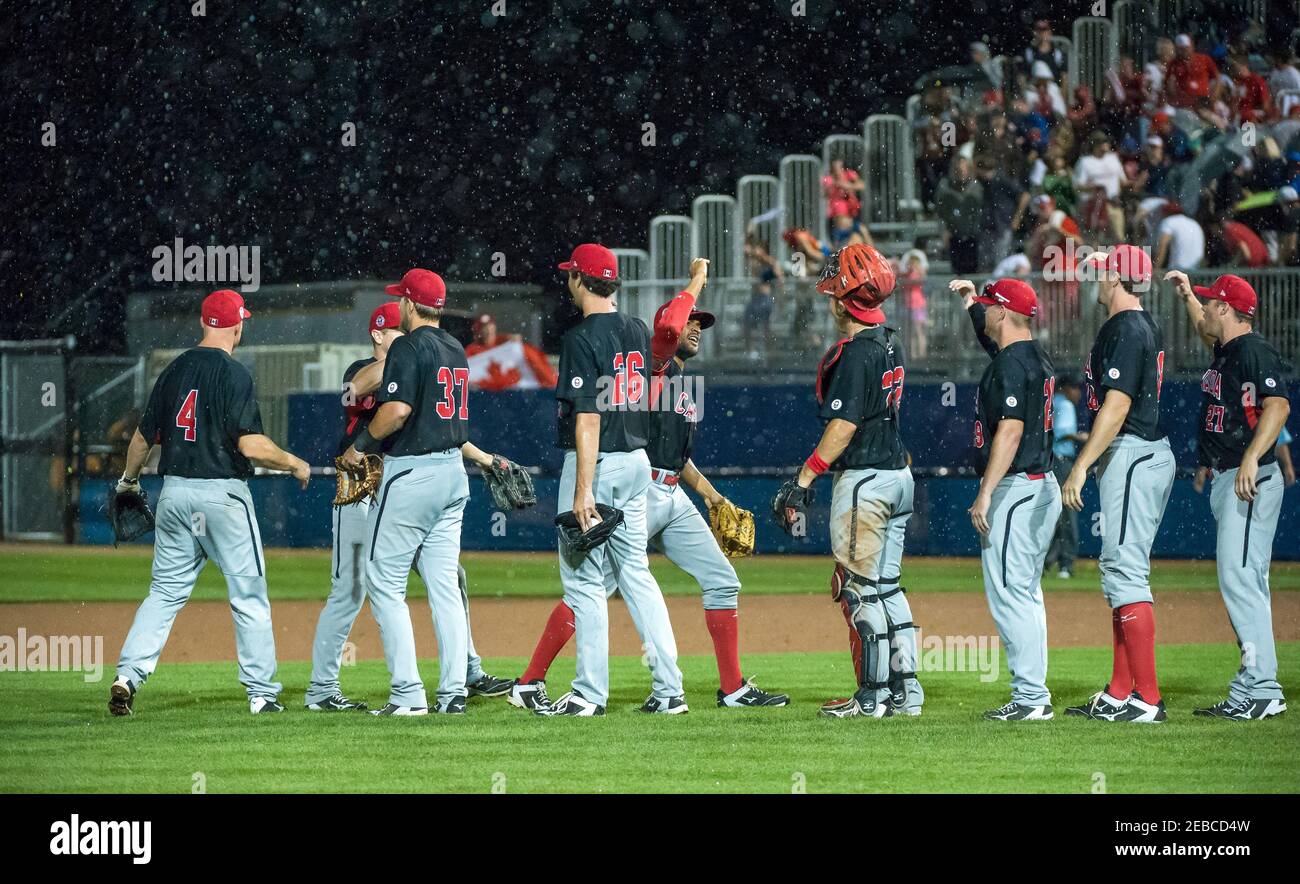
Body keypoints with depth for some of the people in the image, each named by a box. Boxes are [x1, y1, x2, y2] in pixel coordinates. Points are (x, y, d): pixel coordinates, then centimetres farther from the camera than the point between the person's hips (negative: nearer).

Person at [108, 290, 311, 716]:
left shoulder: (174, 370, 6)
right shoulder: (234, 374, -12)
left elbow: (143, 437, 14)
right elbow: (251, 445, -19)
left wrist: (128, 479, 31)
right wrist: (295, 464, -3)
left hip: (174, 492, 5)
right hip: (222, 493, -5)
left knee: (166, 590, 11)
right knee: (249, 593, 4)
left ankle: (128, 674, -4)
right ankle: (262, 693, 5)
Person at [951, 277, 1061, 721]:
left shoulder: (1011, 363, -16)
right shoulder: (1036, 358, 14)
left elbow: (1010, 431, -23)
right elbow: (990, 334, 38)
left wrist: (985, 494, -23)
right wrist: (970, 301, 35)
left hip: (1016, 490, -10)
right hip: (1042, 486, 10)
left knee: (1009, 594, -9)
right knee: (1025, 594, 13)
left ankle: (1030, 697, -11)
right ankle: (1033, 695, 14)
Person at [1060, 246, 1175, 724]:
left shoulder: (1124, 330, -14)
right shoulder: (1147, 327, 17)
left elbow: (1117, 405, -22)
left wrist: (1081, 466, -23)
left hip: (1132, 456, -11)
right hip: (1152, 451, 11)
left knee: (1124, 571, -12)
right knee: (1122, 571, 14)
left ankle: (1147, 697, -16)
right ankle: (1121, 692, 17)